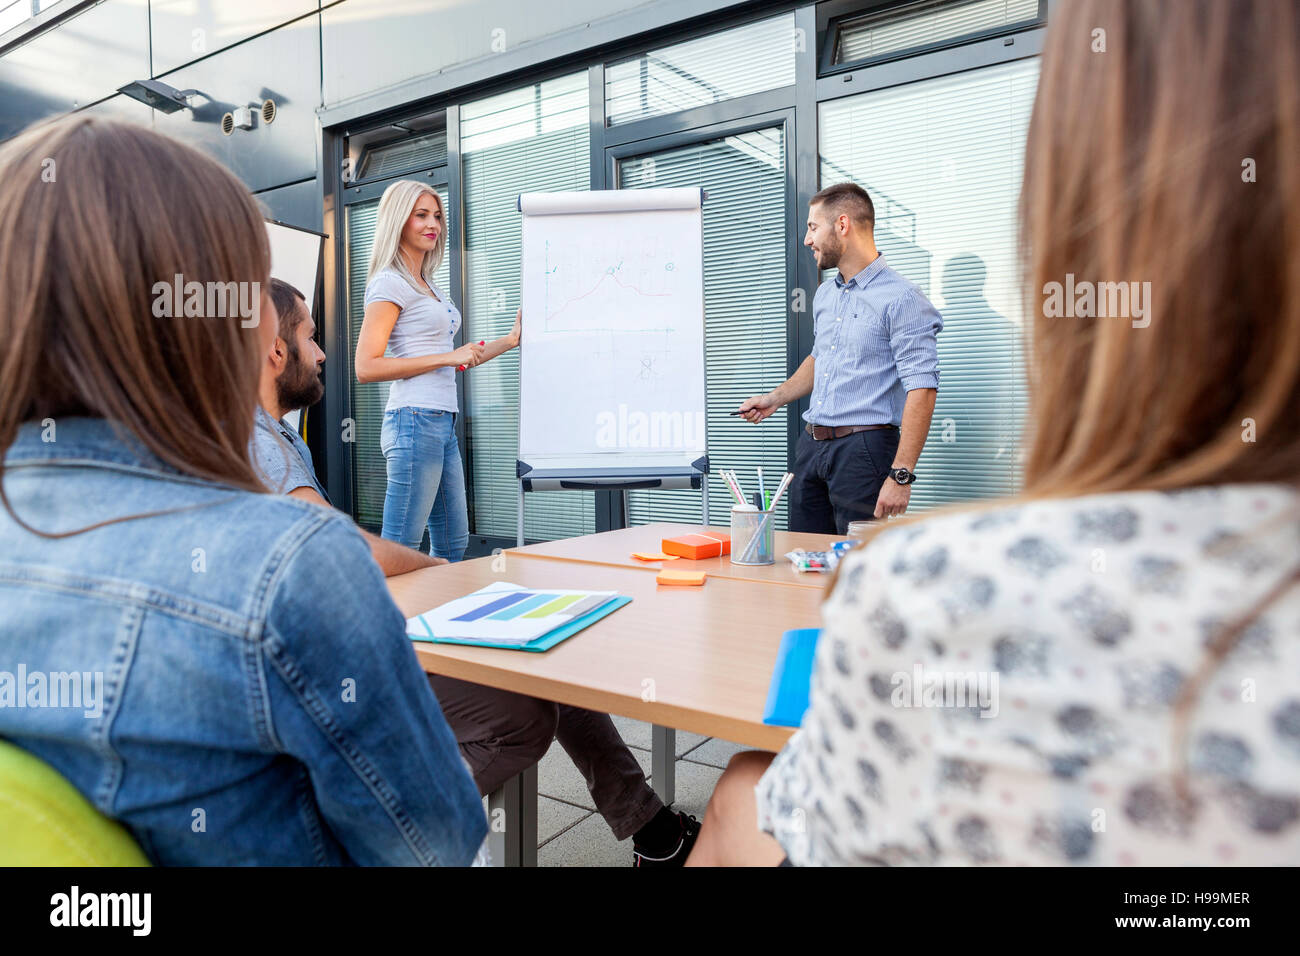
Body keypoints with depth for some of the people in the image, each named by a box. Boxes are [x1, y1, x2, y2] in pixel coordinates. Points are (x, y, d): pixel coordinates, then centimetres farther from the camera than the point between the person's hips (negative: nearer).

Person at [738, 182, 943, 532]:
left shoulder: (901, 298, -11)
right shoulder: (825, 295, 15)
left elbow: (922, 389, -18)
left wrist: (901, 475, -23)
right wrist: (775, 399, 23)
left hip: (864, 448, -7)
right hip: (811, 445, 8)